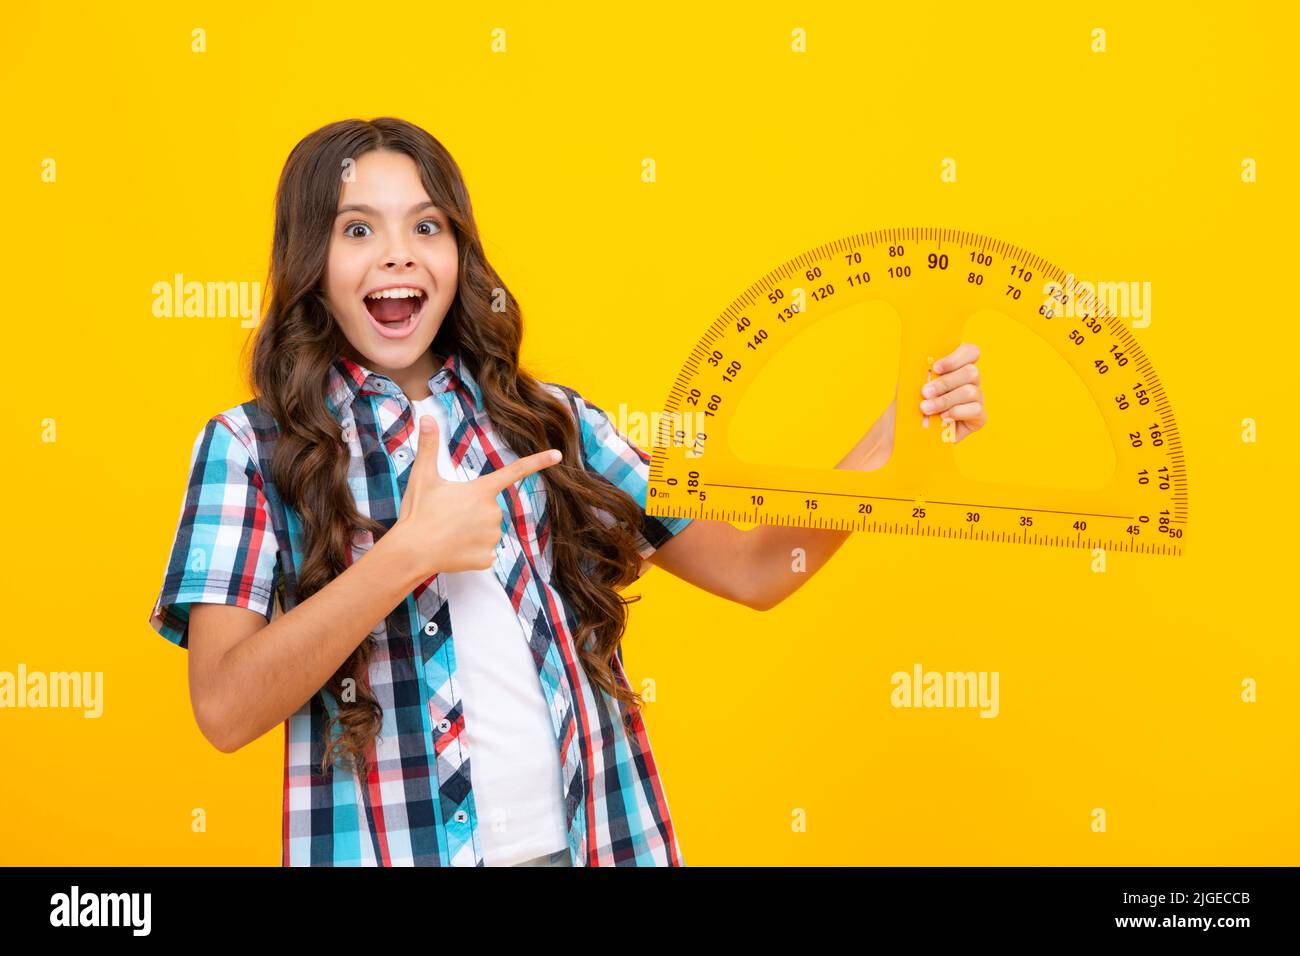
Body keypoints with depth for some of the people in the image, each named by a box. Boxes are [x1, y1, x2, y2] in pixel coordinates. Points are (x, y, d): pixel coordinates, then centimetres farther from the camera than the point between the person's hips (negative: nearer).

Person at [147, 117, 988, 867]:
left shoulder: (548, 421, 4)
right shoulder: (250, 446, -3)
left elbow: (752, 569, 2)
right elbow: (225, 709, -13)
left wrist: (900, 429, -7)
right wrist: (406, 553, -21)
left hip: (598, 838, 3)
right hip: (390, 842, -2)